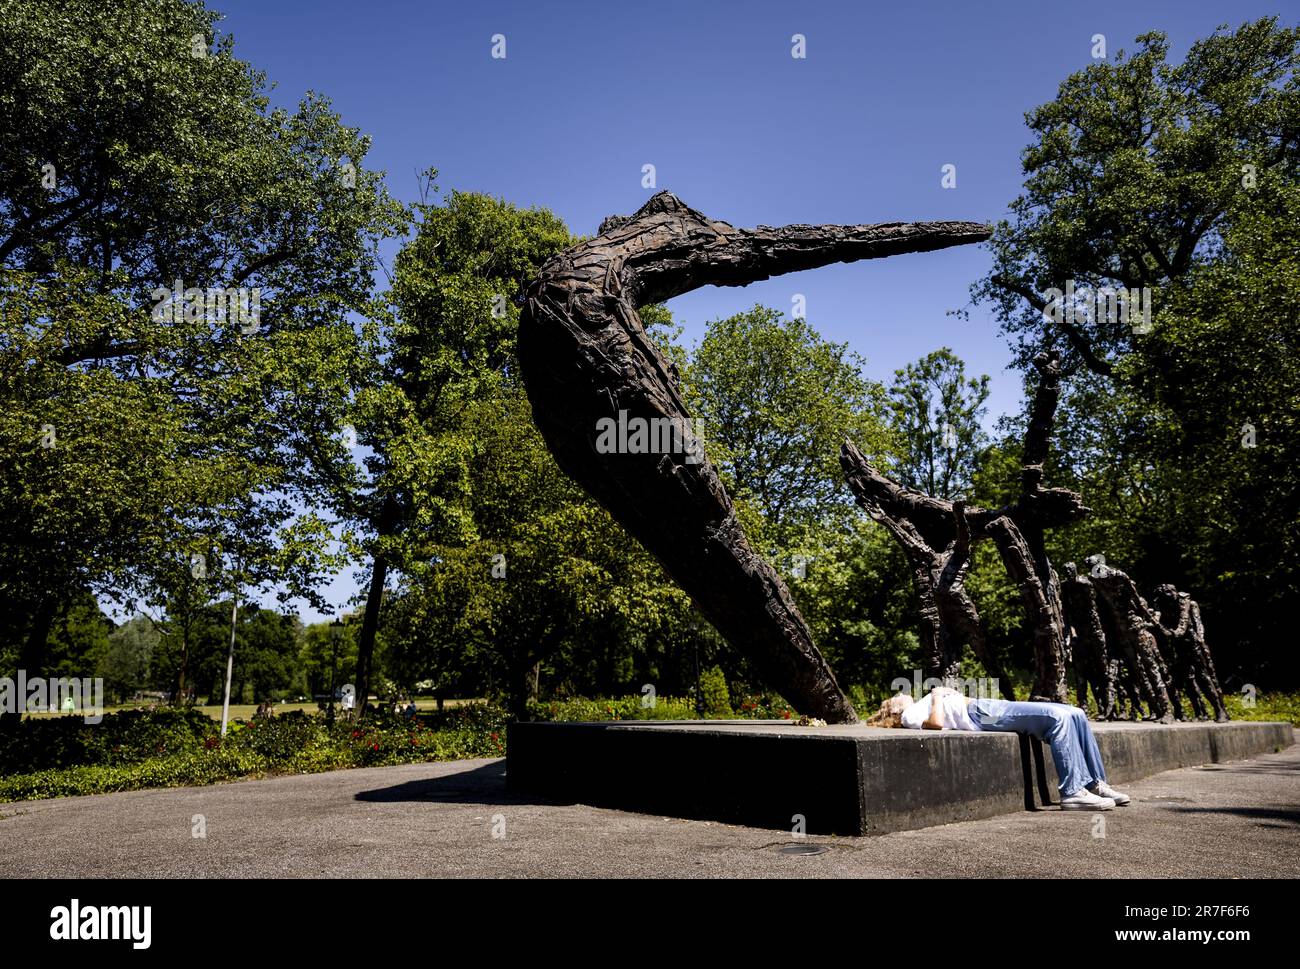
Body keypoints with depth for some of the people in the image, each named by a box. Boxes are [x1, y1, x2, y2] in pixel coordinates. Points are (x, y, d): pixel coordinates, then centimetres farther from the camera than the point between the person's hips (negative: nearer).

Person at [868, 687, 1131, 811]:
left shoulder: (921, 707, 31)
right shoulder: (910, 714, 5)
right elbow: (936, 723, -16)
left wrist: (948, 693, 14)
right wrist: (937, 697, -4)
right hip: (981, 714, -9)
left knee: (1075, 715, -1)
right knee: (1057, 717, -25)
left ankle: (1095, 782, 1)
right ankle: (1072, 793, -27)